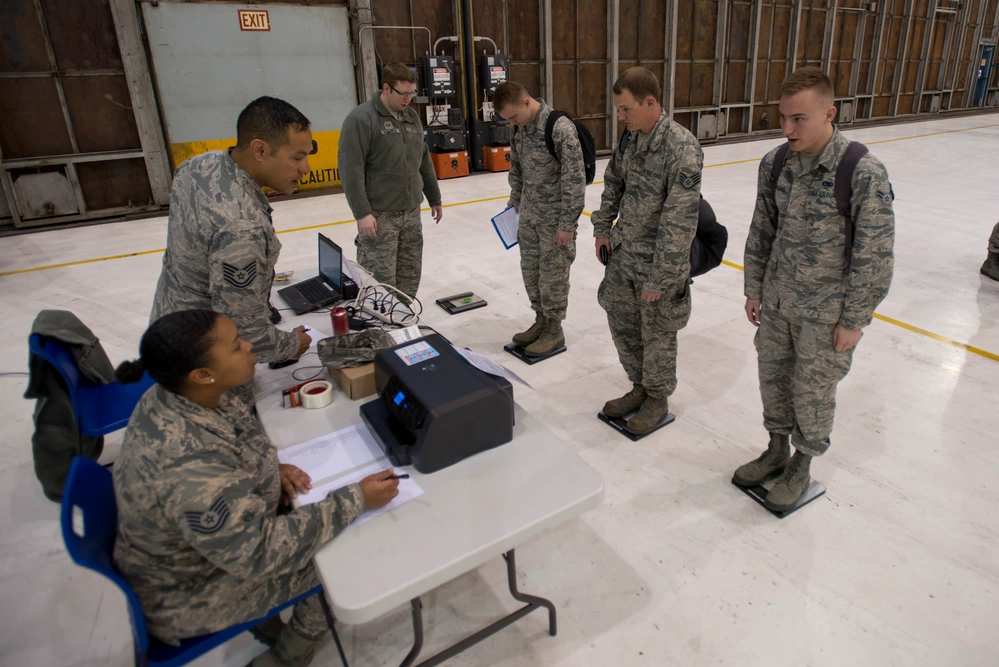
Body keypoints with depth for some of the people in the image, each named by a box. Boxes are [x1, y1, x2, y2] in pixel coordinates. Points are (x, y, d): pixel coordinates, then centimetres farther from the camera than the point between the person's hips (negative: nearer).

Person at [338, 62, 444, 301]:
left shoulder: (412, 116, 12)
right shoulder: (361, 118, -10)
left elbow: (424, 162, 19)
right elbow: (350, 169, -15)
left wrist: (434, 198, 21)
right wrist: (362, 213, -18)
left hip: (411, 213, 7)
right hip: (379, 216, -7)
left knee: (410, 275, 12)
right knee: (381, 280, -6)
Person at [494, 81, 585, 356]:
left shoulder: (560, 127, -22)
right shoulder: (520, 127, 1)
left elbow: (575, 178, -21)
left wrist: (567, 222, -19)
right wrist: (515, 196, 22)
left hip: (554, 218, -7)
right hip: (528, 214, 7)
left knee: (552, 275, 3)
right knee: (530, 270, 15)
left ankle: (554, 331, 20)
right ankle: (541, 320, 32)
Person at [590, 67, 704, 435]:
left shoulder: (682, 148, -23)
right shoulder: (631, 139, 1)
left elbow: (680, 222, -24)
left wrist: (659, 278, -23)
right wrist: (602, 228, 11)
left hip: (658, 263, -7)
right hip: (623, 253, 7)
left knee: (657, 335, 9)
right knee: (621, 322, 17)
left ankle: (658, 399, 32)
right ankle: (640, 387, 39)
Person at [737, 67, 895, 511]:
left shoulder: (864, 174, -20)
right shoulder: (775, 164, -4)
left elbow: (874, 256, -15)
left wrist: (854, 320, -12)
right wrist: (754, 290, 8)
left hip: (826, 313, -5)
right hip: (776, 302, 5)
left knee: (812, 392, 11)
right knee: (772, 378, 17)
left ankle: (801, 465, 35)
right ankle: (777, 450, 41)